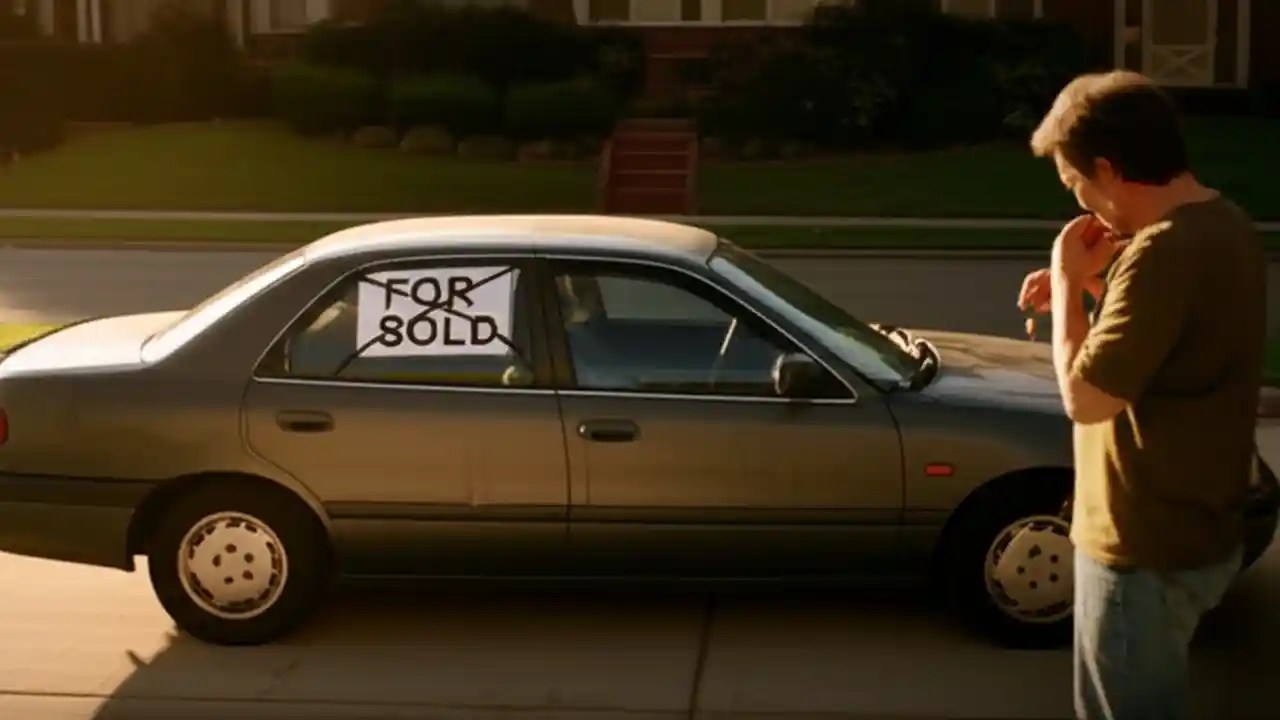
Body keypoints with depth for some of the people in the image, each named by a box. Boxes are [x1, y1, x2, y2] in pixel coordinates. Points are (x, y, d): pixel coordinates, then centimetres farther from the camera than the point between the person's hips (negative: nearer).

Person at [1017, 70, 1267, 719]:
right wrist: (1093, 284, 5)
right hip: (1192, 528, 10)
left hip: (1147, 547, -10)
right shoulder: (1221, 225, 5)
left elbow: (1084, 397, -25)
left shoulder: (1165, 250, -27)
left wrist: (1068, 280, -14)